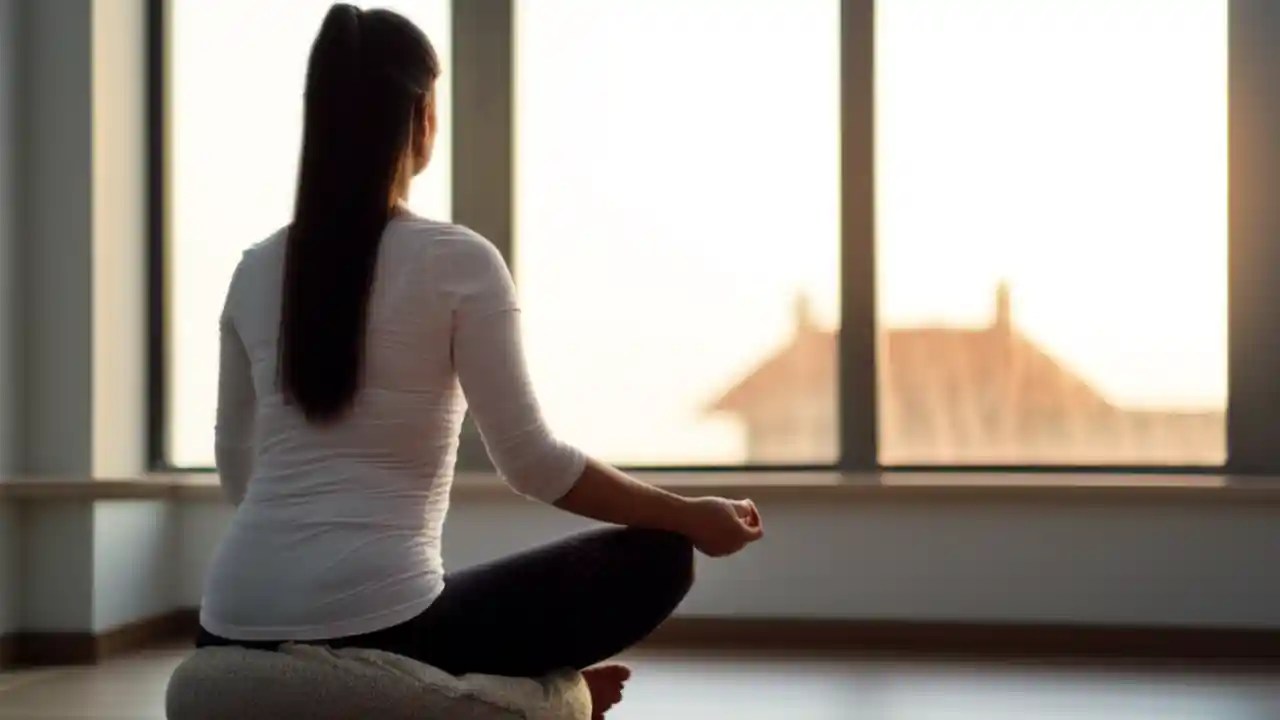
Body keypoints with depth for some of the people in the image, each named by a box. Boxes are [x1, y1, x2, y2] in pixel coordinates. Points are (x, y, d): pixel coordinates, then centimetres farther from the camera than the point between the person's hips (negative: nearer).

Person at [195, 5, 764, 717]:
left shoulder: (256, 270, 10)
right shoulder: (458, 261, -6)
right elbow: (531, 460, -5)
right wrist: (694, 516, 7)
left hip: (239, 634, 5)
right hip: (375, 623, -5)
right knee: (658, 558, 12)